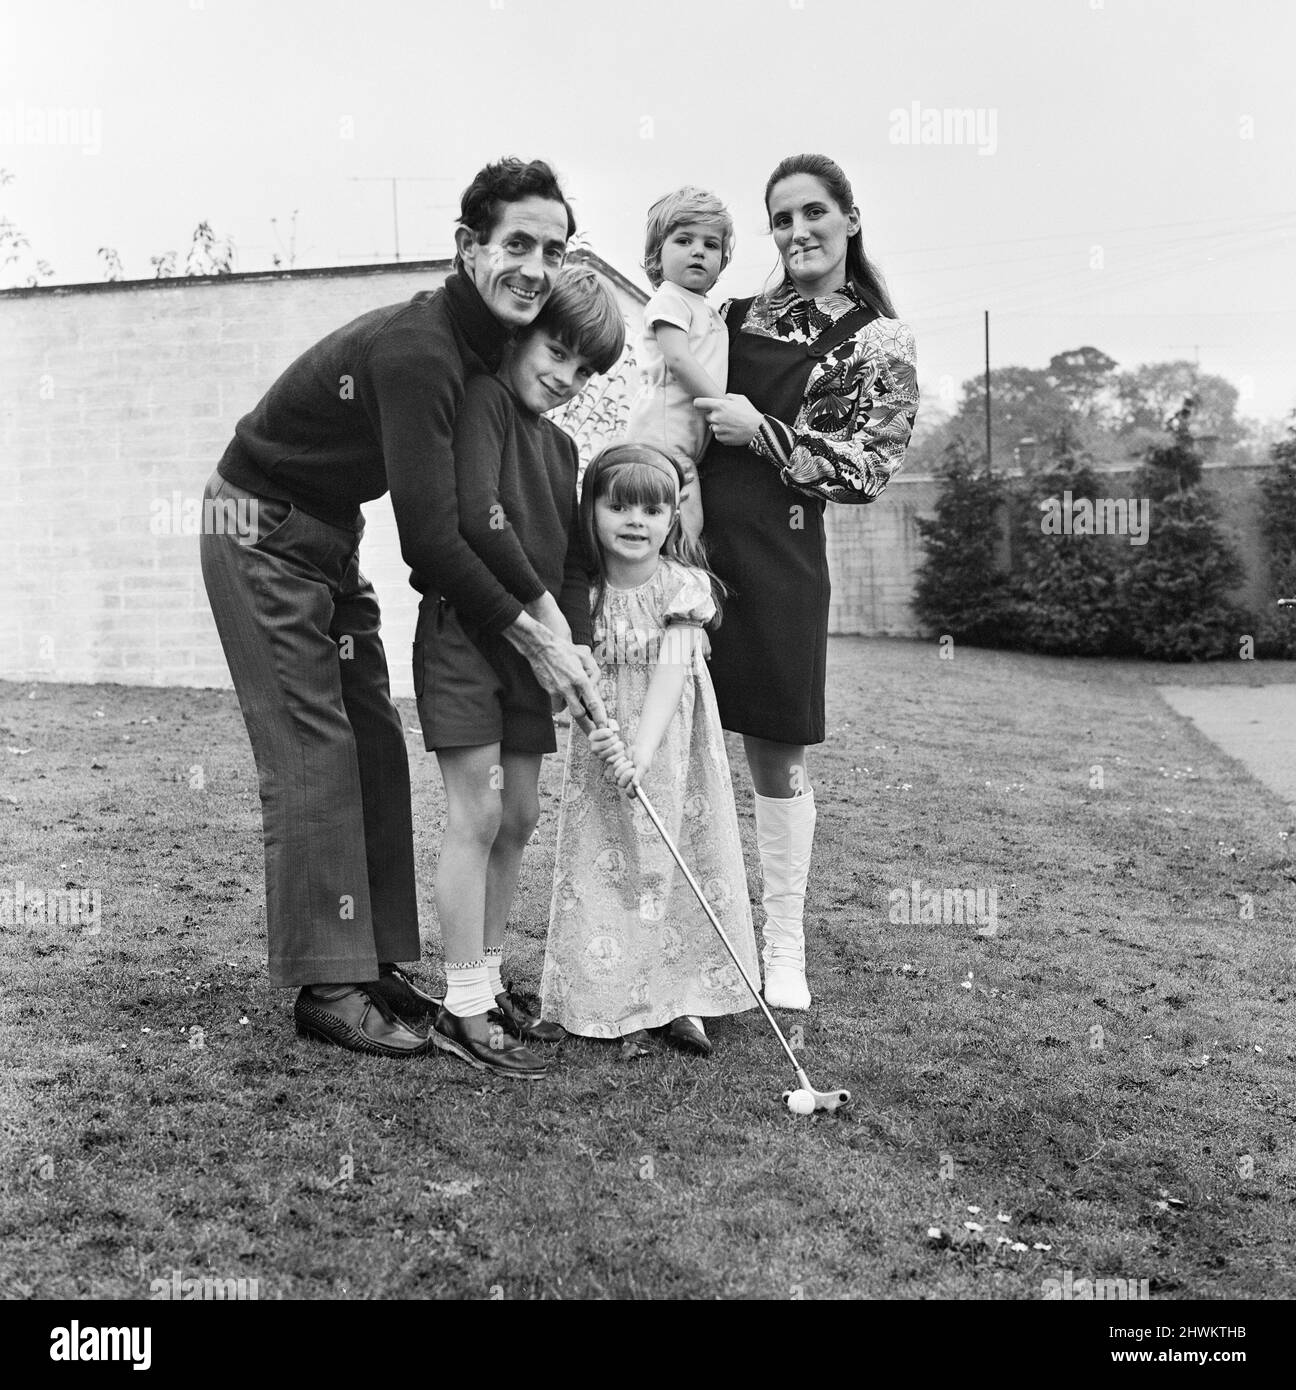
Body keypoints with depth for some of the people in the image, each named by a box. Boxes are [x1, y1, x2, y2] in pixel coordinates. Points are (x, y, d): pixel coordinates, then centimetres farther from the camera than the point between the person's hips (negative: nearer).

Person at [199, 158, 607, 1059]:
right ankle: (328, 986, -2)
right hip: (263, 534, -9)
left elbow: (466, 514, 6)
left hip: (332, 539, 9)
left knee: (374, 746, 6)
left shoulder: (483, 346, 1)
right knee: (312, 754, -9)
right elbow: (428, 537, -32)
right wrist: (534, 638, -27)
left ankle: (374, 962, 13)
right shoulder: (416, 350, -28)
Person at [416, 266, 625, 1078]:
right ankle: (465, 1010, 0)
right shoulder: (484, 398, -7)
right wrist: (541, 603, -12)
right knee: (477, 813, -8)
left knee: (520, 818, 9)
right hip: (463, 628, -8)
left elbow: (574, 558, 14)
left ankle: (489, 979, 22)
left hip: (529, 640, 8)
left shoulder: (562, 448, 17)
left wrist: (577, 643, 0)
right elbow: (475, 514, -21)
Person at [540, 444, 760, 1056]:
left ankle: (678, 998, 17)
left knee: (678, 864, 3)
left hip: (671, 747, -1)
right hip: (602, 745, 1)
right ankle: (620, 1005, 12)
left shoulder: (680, 586, -9)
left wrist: (641, 751, -27)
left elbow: (669, 674, -17)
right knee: (607, 866, 1)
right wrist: (602, 732, -25)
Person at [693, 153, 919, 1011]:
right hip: (686, 533, 4)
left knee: (775, 753, 3)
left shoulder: (880, 343, 4)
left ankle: (785, 950, 18)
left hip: (775, 554, -3)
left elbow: (867, 468, -4)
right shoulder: (739, 315, 16)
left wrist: (763, 431, -11)